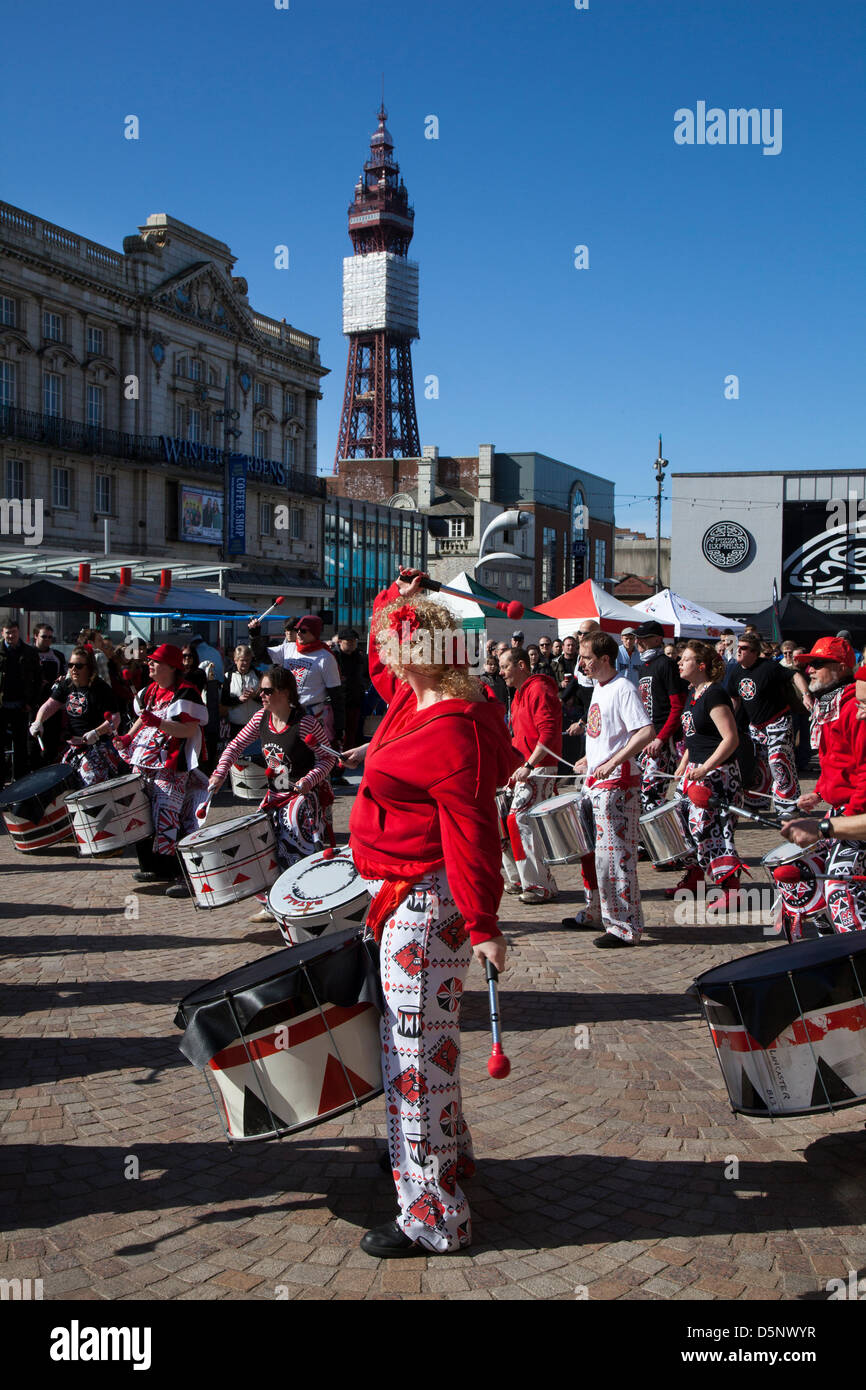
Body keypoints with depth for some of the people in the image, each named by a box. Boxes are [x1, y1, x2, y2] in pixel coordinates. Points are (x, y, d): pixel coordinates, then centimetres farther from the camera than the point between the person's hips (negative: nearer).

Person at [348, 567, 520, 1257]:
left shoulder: (451, 731, -23)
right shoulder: (414, 698, 6)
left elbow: (471, 836, -25)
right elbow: (380, 663, 28)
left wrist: (482, 926, -25)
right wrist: (399, 595, 13)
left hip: (426, 904, -11)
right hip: (409, 899, 11)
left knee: (417, 1051, -2)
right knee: (421, 1037, 24)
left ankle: (432, 1217, 10)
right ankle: (450, 1155, 44)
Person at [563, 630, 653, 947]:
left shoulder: (623, 689, -15)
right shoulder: (598, 688, 14)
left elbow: (646, 732, -25)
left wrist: (613, 761, -28)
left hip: (617, 782, -10)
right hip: (594, 781, 10)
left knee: (614, 854, -7)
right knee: (589, 849, 16)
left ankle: (625, 926, 0)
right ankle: (595, 914, 30)